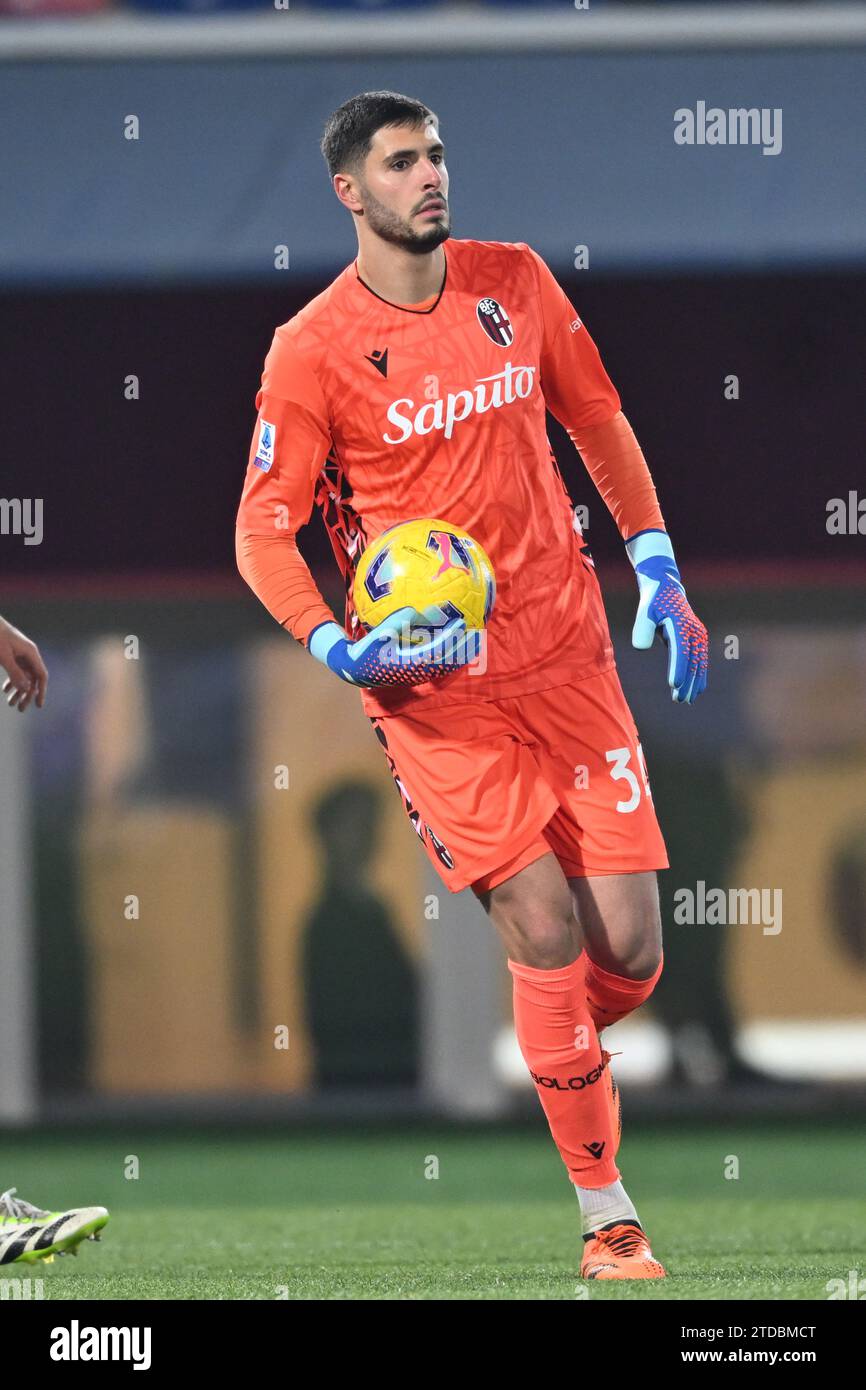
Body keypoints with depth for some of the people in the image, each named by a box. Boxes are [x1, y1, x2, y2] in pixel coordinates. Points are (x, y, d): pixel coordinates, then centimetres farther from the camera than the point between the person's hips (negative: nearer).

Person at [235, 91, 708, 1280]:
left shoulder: (517, 282, 6)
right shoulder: (313, 349, -7)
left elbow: (597, 418, 19)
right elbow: (263, 528, -5)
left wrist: (656, 568, 12)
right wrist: (336, 647, -21)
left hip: (567, 652, 4)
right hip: (433, 686, -4)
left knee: (629, 950, -3)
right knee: (547, 929, -14)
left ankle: (562, 1056, 33)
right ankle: (607, 1215, -3)